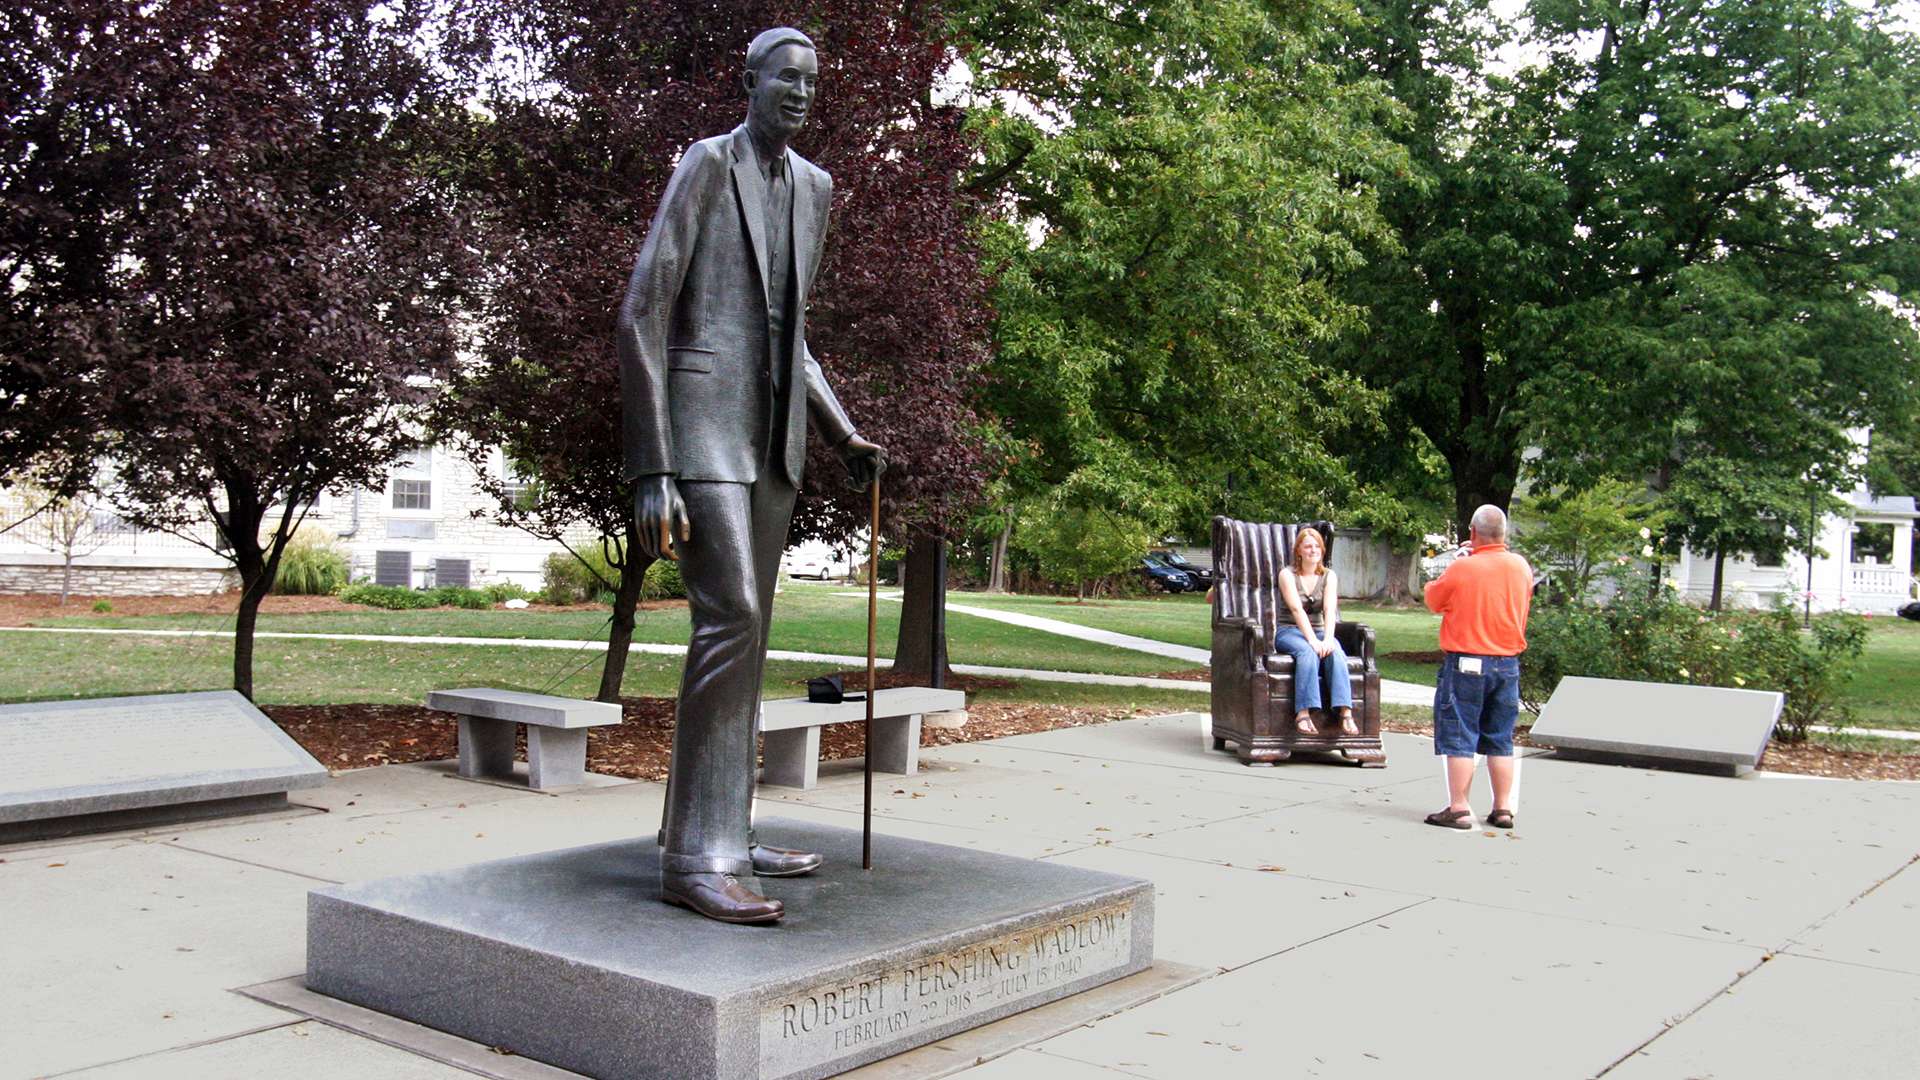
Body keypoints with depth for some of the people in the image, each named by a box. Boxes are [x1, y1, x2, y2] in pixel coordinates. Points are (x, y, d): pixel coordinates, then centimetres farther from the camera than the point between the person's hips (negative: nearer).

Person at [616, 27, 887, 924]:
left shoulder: (813, 187, 17)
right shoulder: (705, 165, -6)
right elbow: (640, 317, -12)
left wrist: (844, 437, 17)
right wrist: (652, 474, -19)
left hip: (773, 437, 8)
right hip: (702, 428, -8)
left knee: (743, 632, 7)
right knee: (729, 620, -19)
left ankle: (720, 837, 14)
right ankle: (694, 857, -16)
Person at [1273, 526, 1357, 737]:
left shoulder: (1329, 576, 9)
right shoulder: (1287, 574, -2)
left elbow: (1330, 609, -7)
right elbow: (1296, 609, -15)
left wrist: (1328, 639, -25)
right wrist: (1312, 640, -28)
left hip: (1318, 631, 3)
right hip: (1289, 631, -3)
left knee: (1335, 652, -30)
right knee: (1308, 652, -37)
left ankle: (1346, 714, -44)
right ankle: (1303, 713, -47)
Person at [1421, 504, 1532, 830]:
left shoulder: (1462, 568, -14)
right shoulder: (1521, 567, 2)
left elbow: (1433, 600, 0)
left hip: (1466, 662, -5)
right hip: (1508, 662, 5)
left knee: (1459, 737, 0)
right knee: (1500, 739, 12)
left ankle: (1458, 809, -2)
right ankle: (1503, 808, 14)